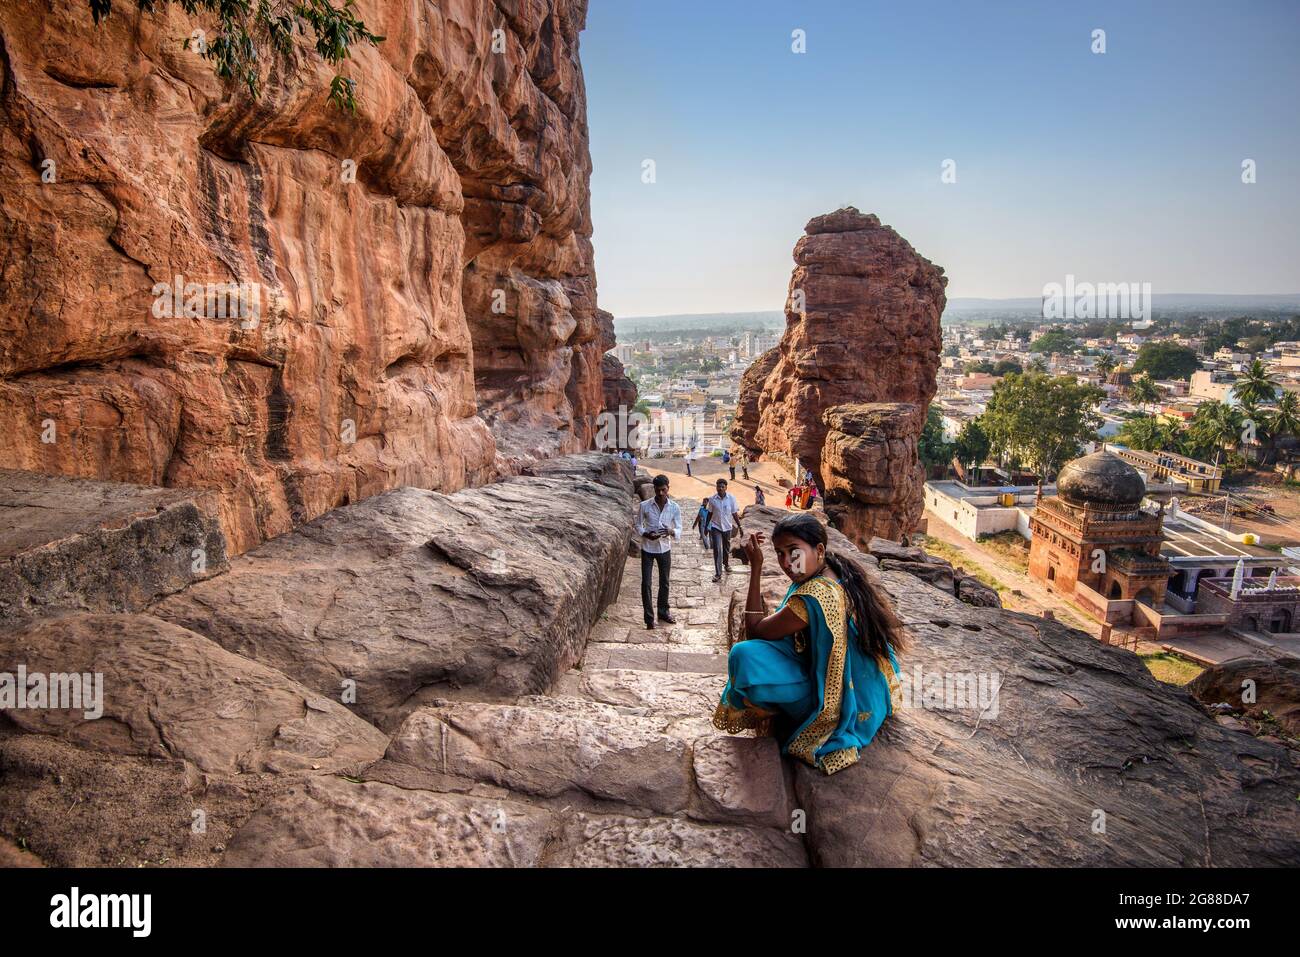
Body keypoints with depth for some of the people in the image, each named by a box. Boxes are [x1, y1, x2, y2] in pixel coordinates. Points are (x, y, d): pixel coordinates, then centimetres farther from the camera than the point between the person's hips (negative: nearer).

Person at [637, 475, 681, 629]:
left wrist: (671, 531, -27)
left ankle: (663, 612, 31)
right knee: (646, 583, -2)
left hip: (665, 549, 2)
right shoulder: (645, 505, -10)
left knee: (664, 582, 14)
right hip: (648, 549, -2)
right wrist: (646, 534, -20)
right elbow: (638, 525, 0)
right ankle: (649, 618, 8)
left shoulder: (674, 507, -7)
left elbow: (679, 530, -4)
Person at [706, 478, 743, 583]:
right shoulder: (712, 499, -10)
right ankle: (718, 574, -7)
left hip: (727, 527, 1)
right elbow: (710, 513, 1)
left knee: (727, 548, 19)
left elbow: (735, 514, -3)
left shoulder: (731, 498, -11)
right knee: (717, 550, -9)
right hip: (715, 527, -1)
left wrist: (740, 527, -3)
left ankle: (726, 564, 47)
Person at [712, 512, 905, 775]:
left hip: (845, 702, -9)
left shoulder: (813, 596, -30)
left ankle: (778, 721, 5)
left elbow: (756, 630, -18)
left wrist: (756, 568, -18)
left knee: (744, 656, -23)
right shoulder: (842, 575, -1)